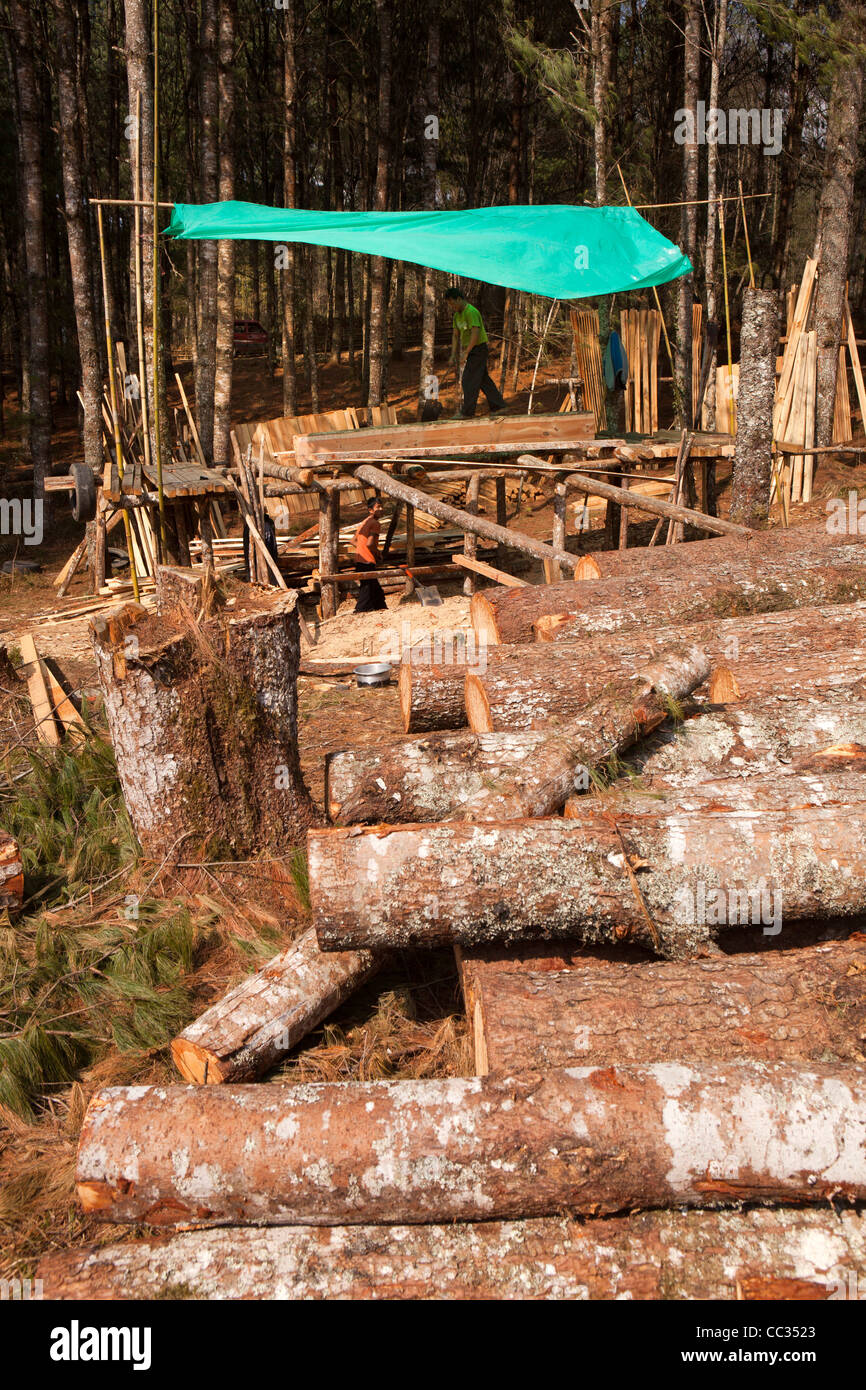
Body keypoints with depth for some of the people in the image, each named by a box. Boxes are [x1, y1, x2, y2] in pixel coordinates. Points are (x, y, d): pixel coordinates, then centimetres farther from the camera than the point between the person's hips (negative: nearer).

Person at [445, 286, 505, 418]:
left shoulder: (471, 312, -20)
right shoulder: (457, 315, 11)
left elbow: (476, 333, -28)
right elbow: (456, 335, 15)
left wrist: (466, 353, -27)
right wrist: (453, 356, 7)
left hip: (478, 349, -10)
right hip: (472, 351, 10)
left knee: (469, 381, -9)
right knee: (483, 380, 13)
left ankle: (467, 413, -6)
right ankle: (498, 406, 19)